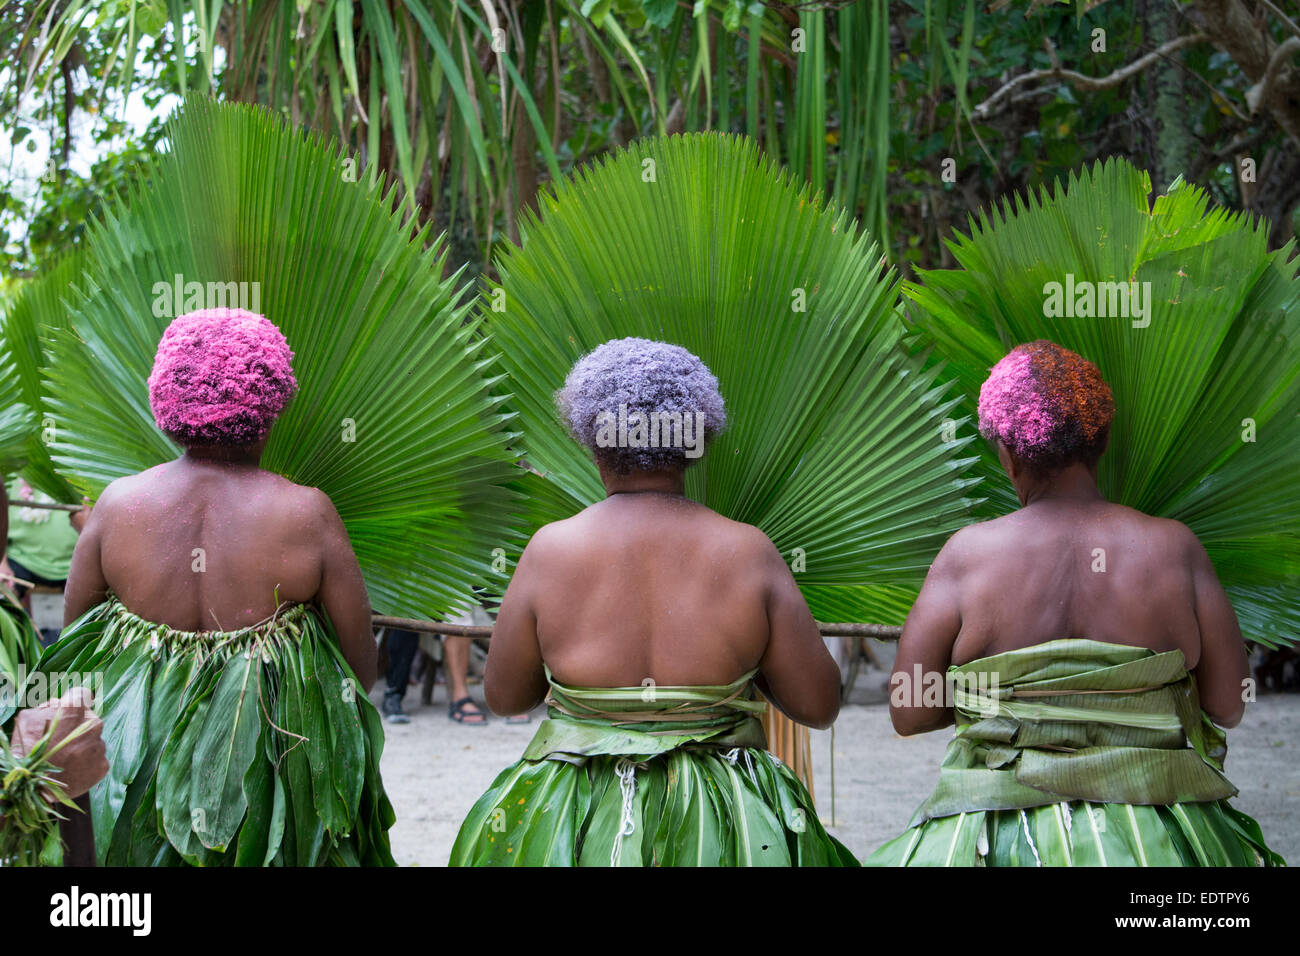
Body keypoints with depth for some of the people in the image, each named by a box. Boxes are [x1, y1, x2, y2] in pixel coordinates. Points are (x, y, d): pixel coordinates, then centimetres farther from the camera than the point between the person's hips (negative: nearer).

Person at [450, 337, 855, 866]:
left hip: (573, 826, 0)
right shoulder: (748, 553, -8)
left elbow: (503, 695, 3)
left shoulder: (552, 550, -9)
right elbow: (819, 703, -3)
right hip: (721, 826, 0)